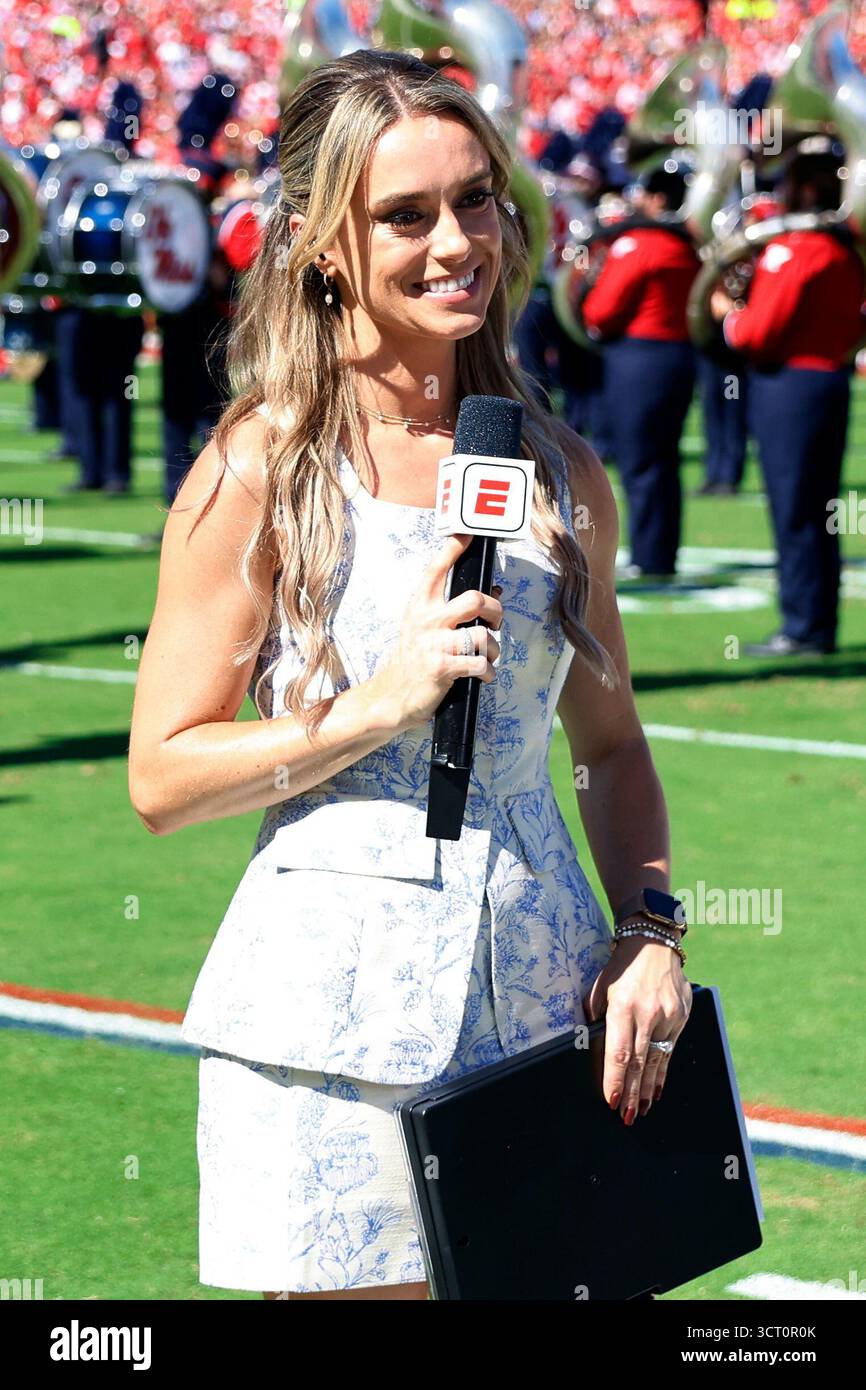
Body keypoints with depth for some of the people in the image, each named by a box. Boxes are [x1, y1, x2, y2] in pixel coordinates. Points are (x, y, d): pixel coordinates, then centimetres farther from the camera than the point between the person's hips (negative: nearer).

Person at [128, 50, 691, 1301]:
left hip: (543, 990, 4)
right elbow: (162, 778, -5)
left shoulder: (557, 470, 8)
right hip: (336, 1003, -4)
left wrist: (651, 930, 2)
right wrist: (378, 706, -16)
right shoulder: (261, 473, -5)